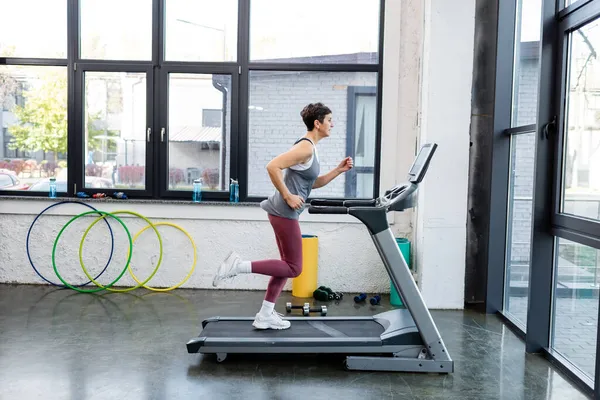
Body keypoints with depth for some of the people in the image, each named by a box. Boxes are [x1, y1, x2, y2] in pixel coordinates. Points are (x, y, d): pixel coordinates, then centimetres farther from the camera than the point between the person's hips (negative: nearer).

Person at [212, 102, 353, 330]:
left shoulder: (311, 148, 16)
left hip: (285, 213, 10)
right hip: (284, 212, -10)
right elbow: (273, 167, -24)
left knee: (288, 266, 13)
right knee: (293, 268, -3)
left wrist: (339, 170, 13)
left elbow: (313, 183, 23)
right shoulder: (305, 147, -15)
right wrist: (288, 196, -20)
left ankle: (265, 316, 18)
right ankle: (239, 265, -5)